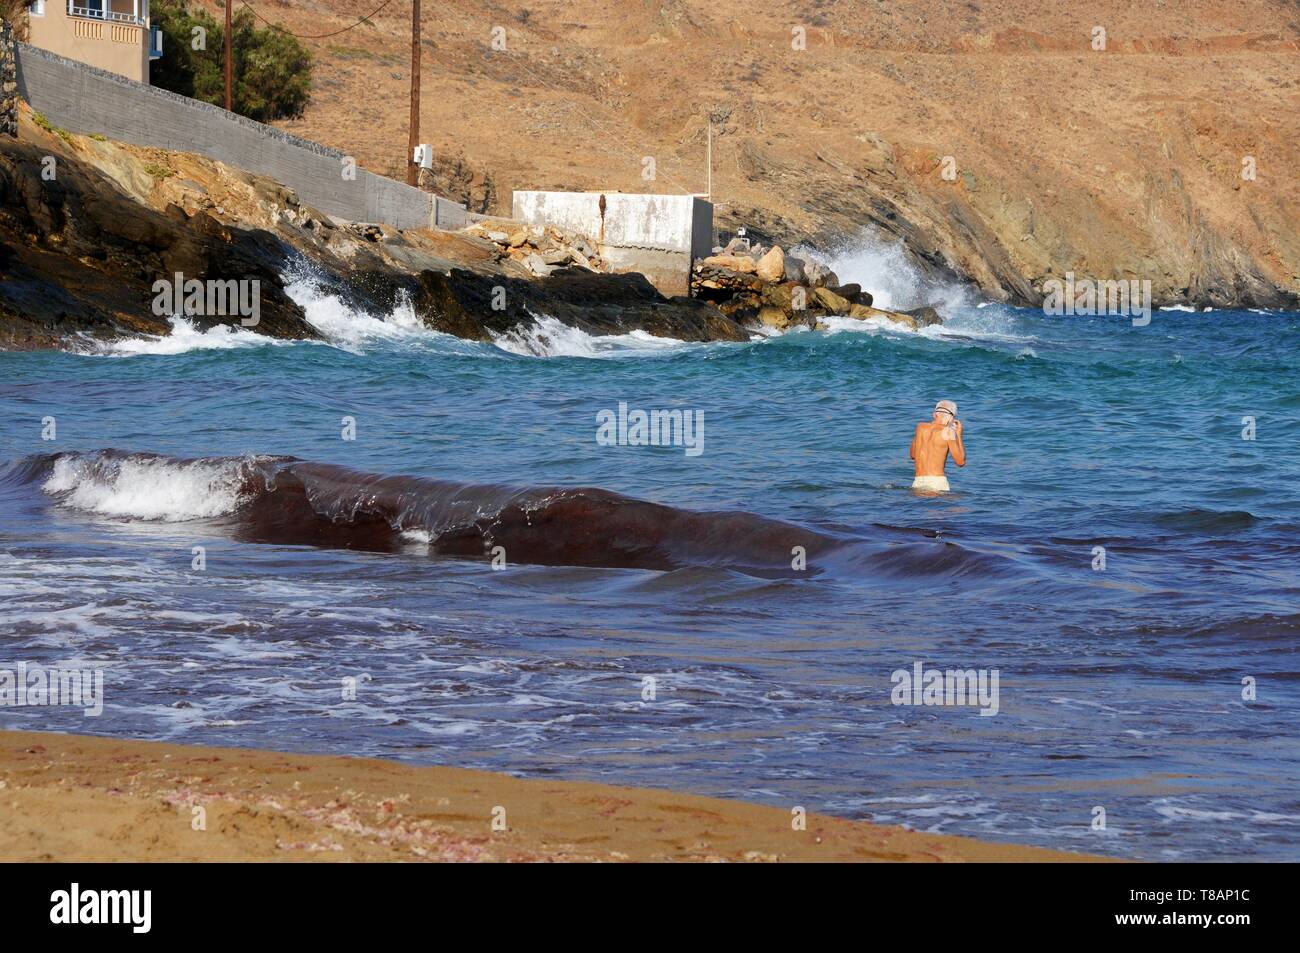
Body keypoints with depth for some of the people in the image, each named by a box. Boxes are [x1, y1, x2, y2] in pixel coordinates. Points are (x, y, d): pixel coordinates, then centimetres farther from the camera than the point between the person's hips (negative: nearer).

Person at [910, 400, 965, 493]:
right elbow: (961, 462, 3)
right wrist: (959, 435, 12)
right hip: (937, 483, -4)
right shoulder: (948, 431, -2)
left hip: (918, 483, 4)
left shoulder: (920, 426, 11)